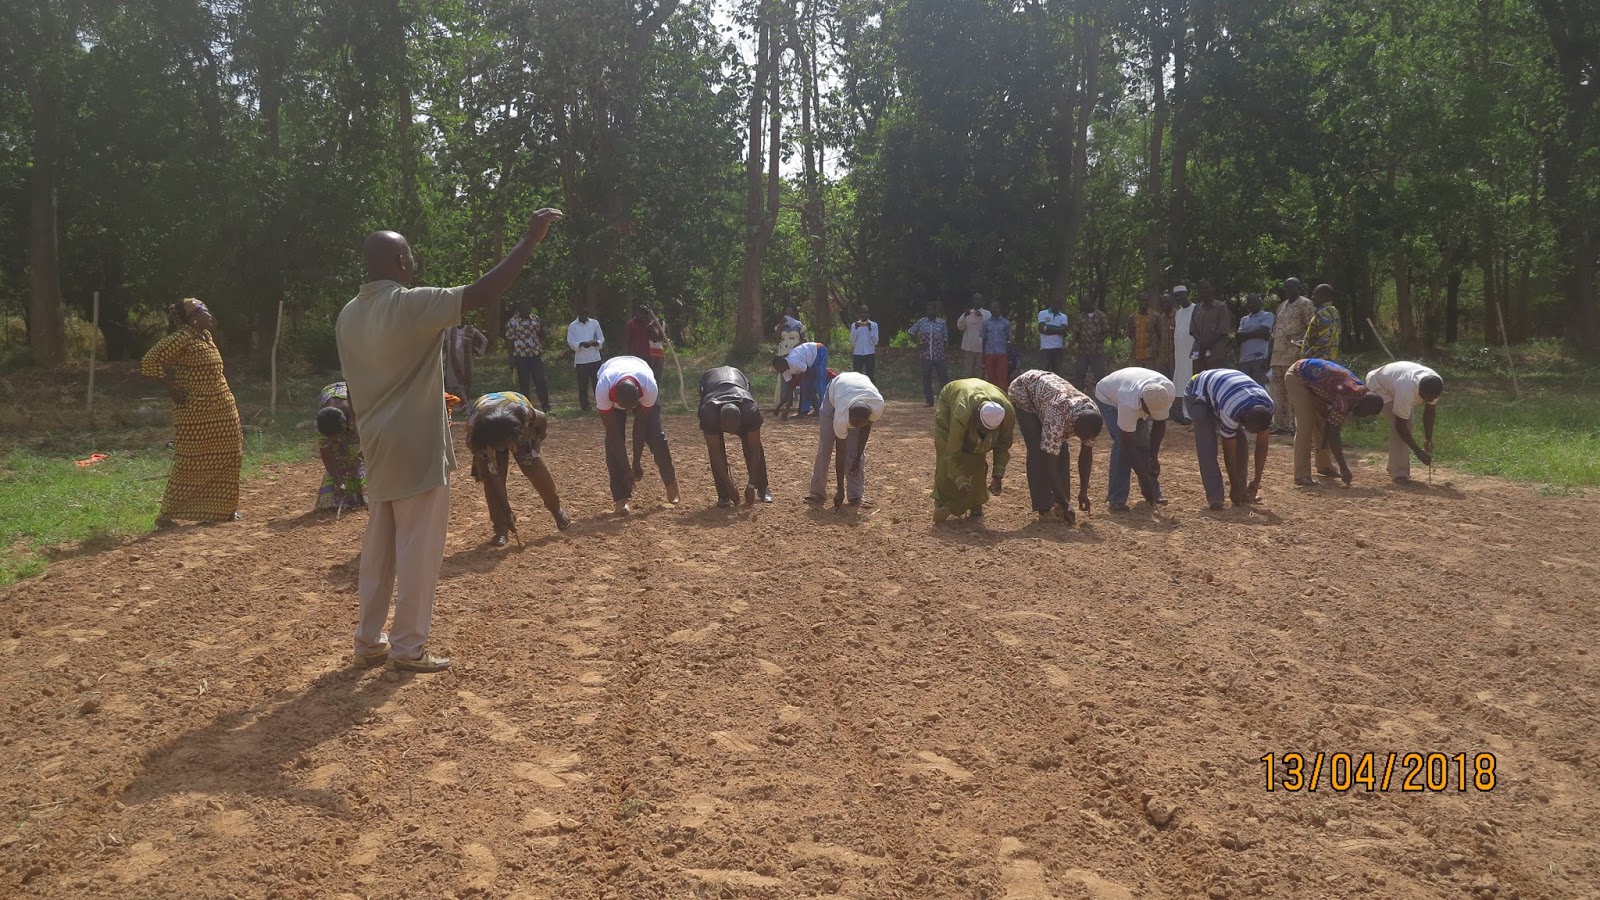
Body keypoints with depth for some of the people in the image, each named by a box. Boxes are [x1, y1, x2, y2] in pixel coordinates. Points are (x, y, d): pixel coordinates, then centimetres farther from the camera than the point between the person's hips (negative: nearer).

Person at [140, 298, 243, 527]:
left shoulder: (206, 336, 12)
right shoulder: (181, 337, -15)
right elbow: (149, 362, -21)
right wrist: (172, 389, -17)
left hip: (222, 410, 9)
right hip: (195, 414, -9)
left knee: (225, 461, 12)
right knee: (189, 464, -5)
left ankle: (223, 508, 23)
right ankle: (166, 514, 4)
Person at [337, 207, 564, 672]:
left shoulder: (348, 316, 8)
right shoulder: (412, 305, -16)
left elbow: (352, 390, 14)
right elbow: (484, 291, -24)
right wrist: (530, 239, -19)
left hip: (378, 450, 8)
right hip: (416, 450, -8)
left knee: (378, 549, 15)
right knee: (418, 551, 1)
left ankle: (369, 641, 23)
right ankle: (408, 648, 8)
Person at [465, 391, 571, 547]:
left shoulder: (523, 412, -45)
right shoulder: (473, 431, -41)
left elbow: (542, 420, -17)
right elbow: (493, 476, -34)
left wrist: (536, 442, -5)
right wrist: (507, 512, -33)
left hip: (521, 431, 0)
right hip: (485, 434, 0)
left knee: (536, 470, -11)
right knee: (491, 480, -17)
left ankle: (556, 508, 14)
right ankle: (501, 529, -5)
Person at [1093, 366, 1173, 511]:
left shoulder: (1168, 390, -33)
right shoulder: (1129, 404, -46)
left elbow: (1160, 424, -14)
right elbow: (1129, 445, -35)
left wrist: (1154, 457, -15)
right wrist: (1145, 479, -31)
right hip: (1108, 398, -5)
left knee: (1144, 441, -5)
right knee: (1121, 443, -20)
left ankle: (1154, 493, 10)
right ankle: (1116, 500, -15)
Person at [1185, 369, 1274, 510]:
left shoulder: (1267, 407, -24)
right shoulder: (1230, 412, -42)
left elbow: (1262, 445, -13)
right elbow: (1229, 452, -30)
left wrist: (1257, 481, -12)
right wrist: (1235, 487, -21)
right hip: (1199, 393, -6)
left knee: (1240, 442, -7)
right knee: (1207, 445, -21)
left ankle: (1242, 492, 3)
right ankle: (1215, 498, -20)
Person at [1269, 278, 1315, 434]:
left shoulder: (1305, 304, -2)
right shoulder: (1282, 306, 22)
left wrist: (1301, 346, -18)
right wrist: (1271, 352, 15)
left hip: (1294, 355, -8)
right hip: (1278, 355, 8)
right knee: (1278, 389, 6)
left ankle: (1296, 425, -8)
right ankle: (1281, 424, 10)